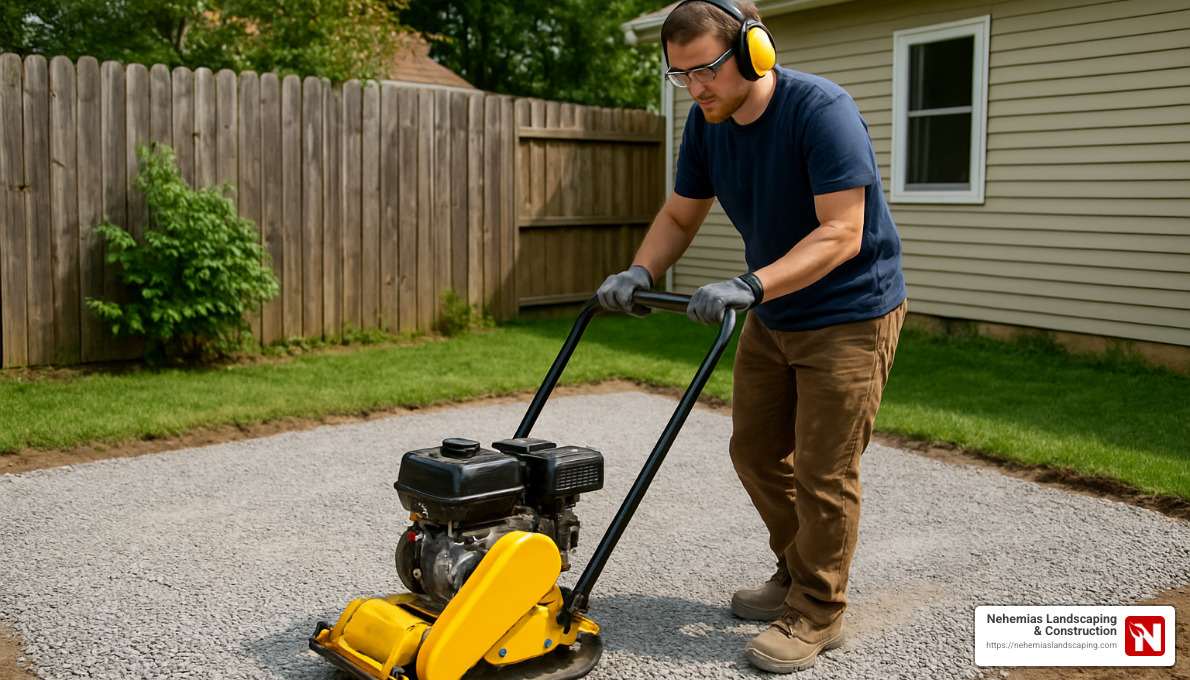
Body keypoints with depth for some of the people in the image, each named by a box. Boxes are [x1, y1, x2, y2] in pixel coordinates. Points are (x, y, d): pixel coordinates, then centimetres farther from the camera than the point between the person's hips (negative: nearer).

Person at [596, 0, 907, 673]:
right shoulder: (707, 122, -3)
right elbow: (680, 215, 5)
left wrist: (750, 286, -40)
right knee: (756, 451, 14)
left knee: (824, 471, -3)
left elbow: (841, 233, -30)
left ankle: (817, 615, 13)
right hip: (774, 316, 8)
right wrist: (639, 273, -14)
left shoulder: (822, 110, -25)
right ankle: (798, 574, 33)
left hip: (850, 315, -8)